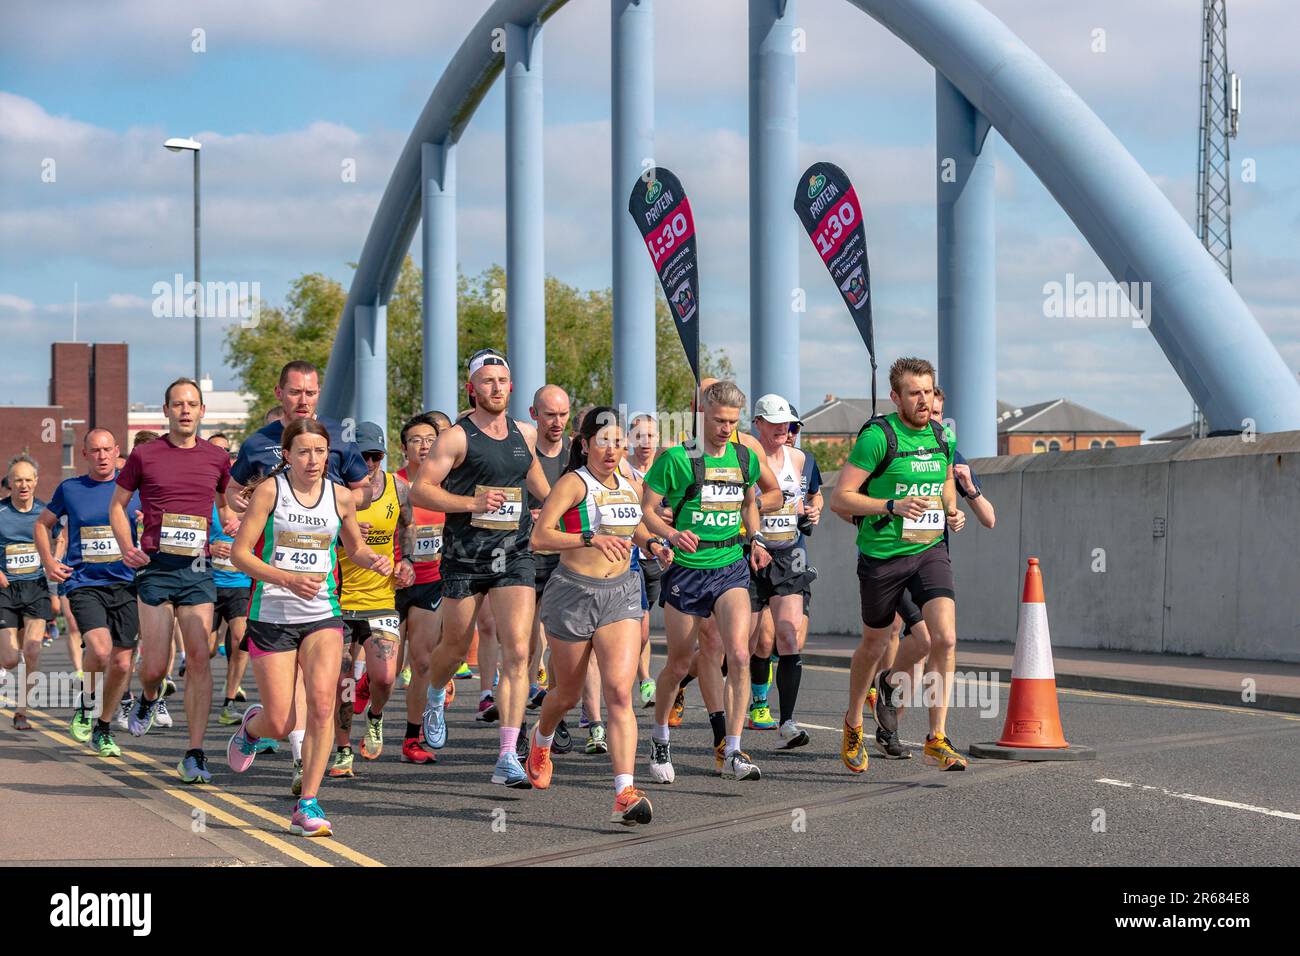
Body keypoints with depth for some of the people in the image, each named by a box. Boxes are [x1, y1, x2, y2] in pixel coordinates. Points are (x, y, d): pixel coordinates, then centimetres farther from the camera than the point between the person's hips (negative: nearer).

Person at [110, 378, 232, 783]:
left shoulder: (217, 458, 8)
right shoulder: (145, 455, 4)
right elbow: (117, 504, 13)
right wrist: (127, 547, -2)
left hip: (198, 568, 1)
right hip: (156, 567, -1)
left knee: (199, 657, -8)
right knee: (154, 665, -2)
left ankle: (195, 754, -4)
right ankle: (149, 699, 36)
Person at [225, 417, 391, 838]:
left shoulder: (341, 498, 3)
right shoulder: (270, 491, -6)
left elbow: (355, 549, 20)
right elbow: (240, 553, -8)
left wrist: (374, 561, -4)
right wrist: (287, 579, -21)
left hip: (322, 616, 2)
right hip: (271, 616, -2)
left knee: (321, 703, -20)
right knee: (279, 725, -1)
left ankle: (308, 804, -11)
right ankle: (251, 727, 39)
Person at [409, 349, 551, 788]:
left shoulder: (524, 433, 10)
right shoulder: (457, 437, -7)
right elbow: (418, 490, -12)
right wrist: (473, 502, -20)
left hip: (514, 557, 3)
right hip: (464, 558, -3)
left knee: (517, 651, -12)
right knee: (456, 647, 11)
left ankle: (508, 758, -14)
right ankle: (436, 696, 49)